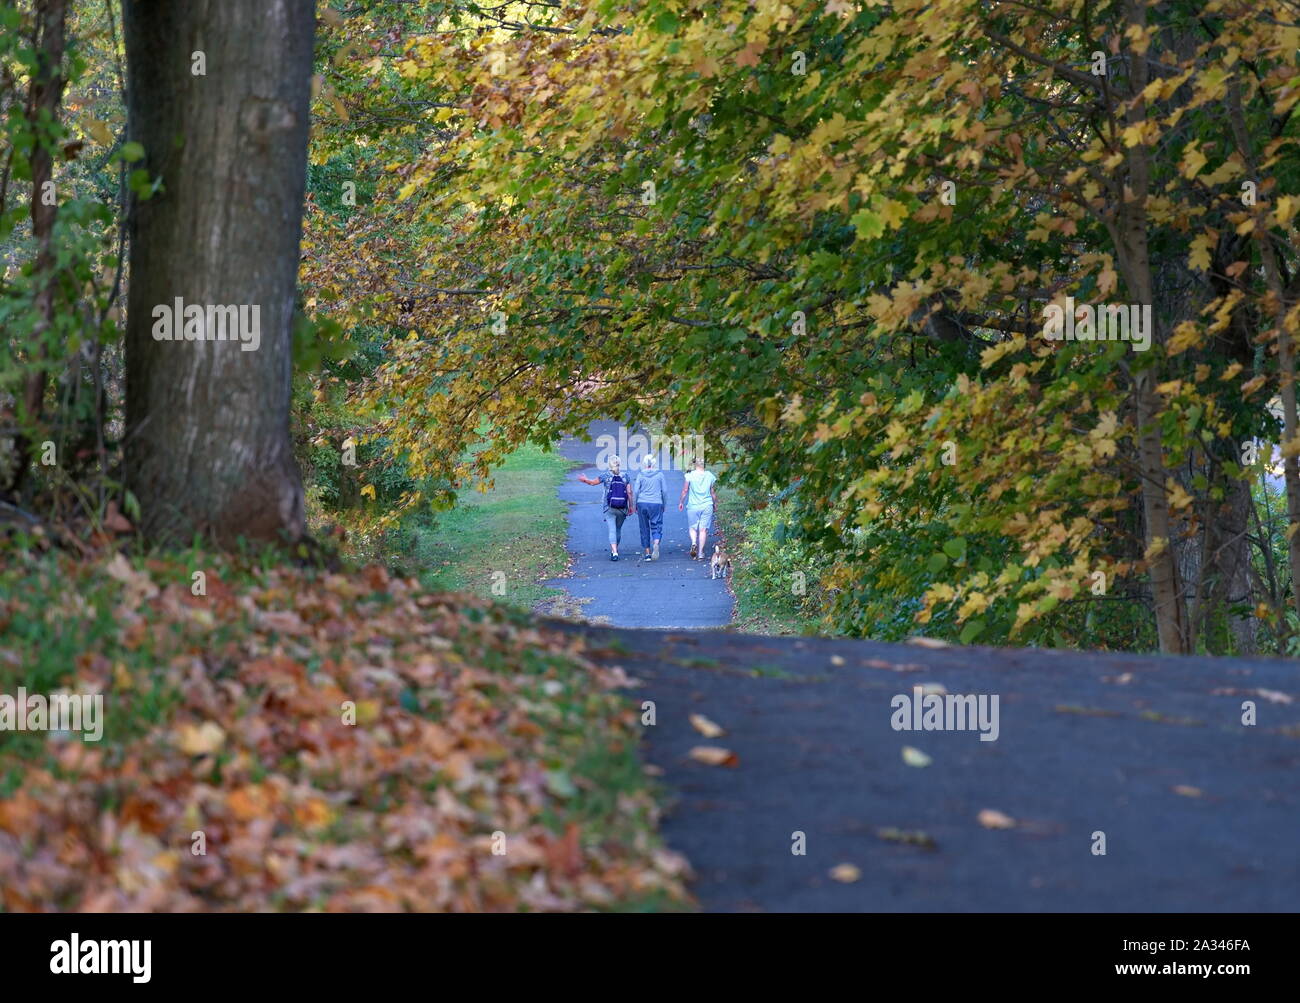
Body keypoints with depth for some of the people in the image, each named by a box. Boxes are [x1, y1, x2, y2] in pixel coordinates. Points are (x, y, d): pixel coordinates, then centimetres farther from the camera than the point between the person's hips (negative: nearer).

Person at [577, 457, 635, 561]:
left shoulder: (605, 475, -5)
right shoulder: (624, 476, 1)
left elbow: (593, 482, 6)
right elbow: (629, 492, -2)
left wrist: (585, 480, 26)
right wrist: (631, 506, 5)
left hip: (610, 509, -3)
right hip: (622, 509, 3)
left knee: (612, 530, -6)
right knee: (618, 530, 19)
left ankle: (614, 552, -20)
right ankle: (614, 550, 30)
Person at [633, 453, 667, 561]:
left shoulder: (640, 475, 0)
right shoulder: (659, 474, 0)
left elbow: (636, 491, -2)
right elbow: (664, 491, 2)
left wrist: (635, 506, 8)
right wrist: (664, 505, 13)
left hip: (642, 504, 1)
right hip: (656, 504, -1)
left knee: (644, 528, 10)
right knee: (656, 526, 3)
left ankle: (647, 553, 10)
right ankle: (656, 544, -28)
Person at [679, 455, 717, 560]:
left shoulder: (690, 476, -6)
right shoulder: (710, 476, -1)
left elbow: (685, 490, -3)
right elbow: (713, 492, 5)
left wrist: (681, 502, 11)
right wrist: (715, 503, 19)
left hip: (693, 506, -1)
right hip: (707, 506, 1)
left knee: (693, 528, 12)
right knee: (703, 529, 4)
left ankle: (693, 543, -15)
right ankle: (701, 553, 2)